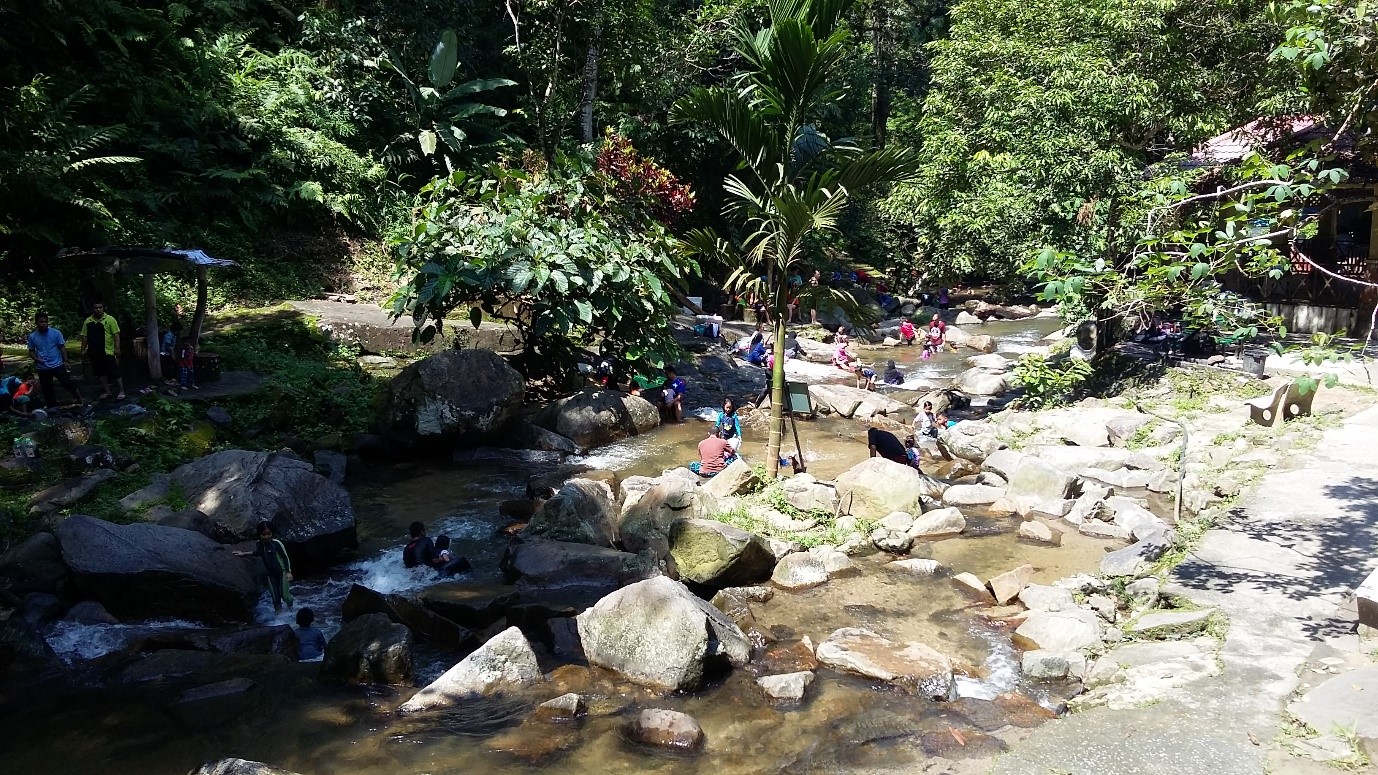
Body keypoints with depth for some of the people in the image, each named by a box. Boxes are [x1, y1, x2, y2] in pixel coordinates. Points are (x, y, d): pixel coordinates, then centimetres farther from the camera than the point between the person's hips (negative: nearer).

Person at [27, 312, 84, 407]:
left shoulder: (56, 333, -6)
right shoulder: (32, 337, 1)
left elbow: (62, 347, -2)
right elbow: (31, 351, 9)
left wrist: (65, 361, -8)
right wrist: (36, 358, -11)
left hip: (57, 365, -3)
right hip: (42, 368, 3)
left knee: (67, 383, -6)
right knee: (47, 389, 11)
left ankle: (80, 400, 2)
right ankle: (52, 407, 23)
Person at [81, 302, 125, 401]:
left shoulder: (109, 319, -4)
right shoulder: (87, 321, 8)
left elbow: (116, 334, -7)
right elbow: (84, 336, 13)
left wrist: (117, 348, -13)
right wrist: (83, 349, 7)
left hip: (108, 351, -5)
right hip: (94, 352, 5)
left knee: (114, 372, -4)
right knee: (101, 373, 11)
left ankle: (121, 391, 4)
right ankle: (106, 391, 21)